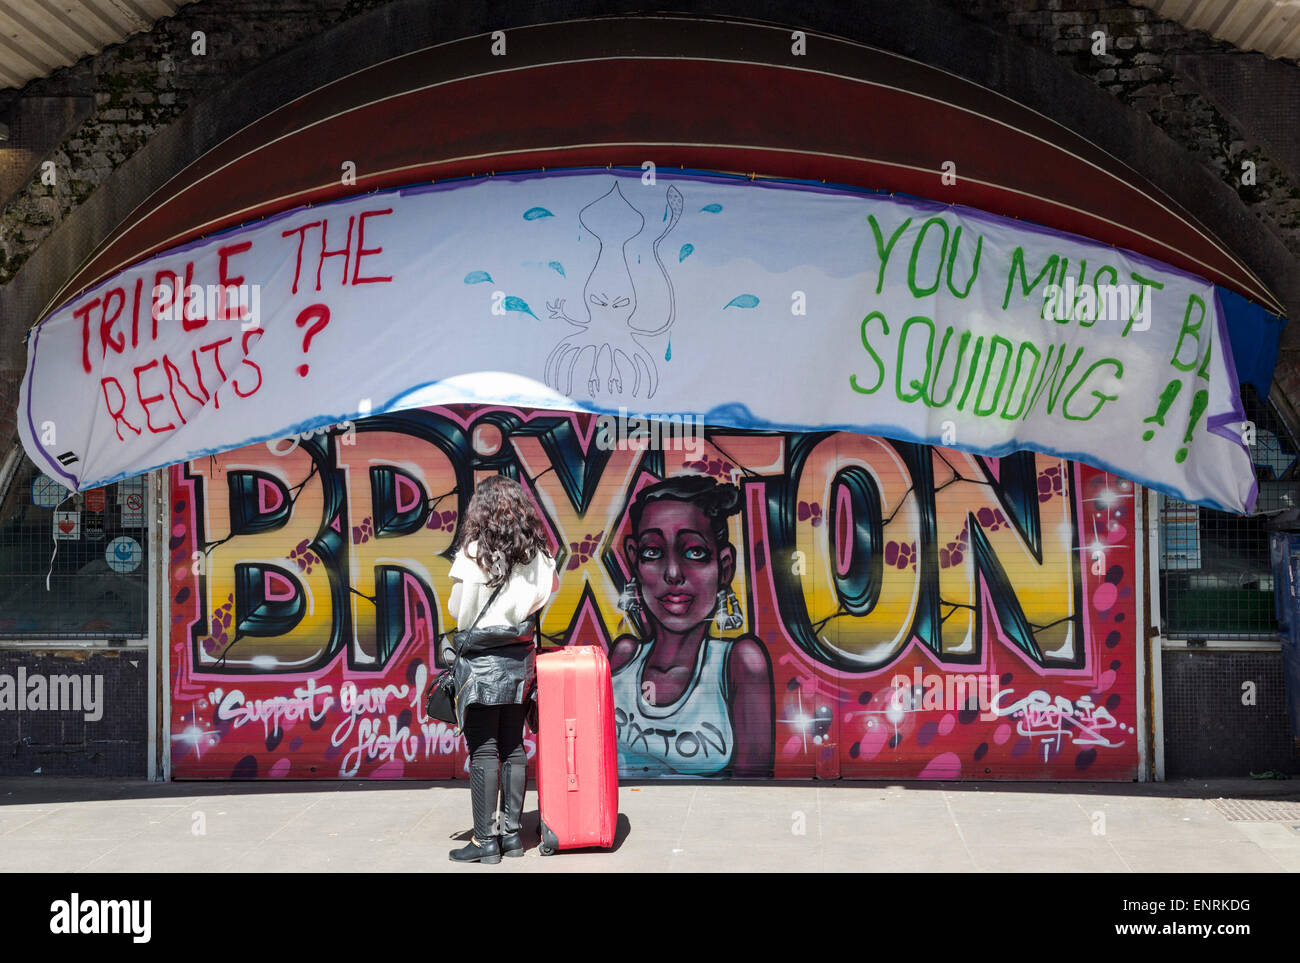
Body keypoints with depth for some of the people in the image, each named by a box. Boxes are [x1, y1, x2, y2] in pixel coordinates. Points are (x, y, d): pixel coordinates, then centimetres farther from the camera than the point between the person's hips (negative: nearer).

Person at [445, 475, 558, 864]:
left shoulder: (474, 552, -12)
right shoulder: (534, 553, 2)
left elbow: (458, 610, -7)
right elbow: (551, 587, 19)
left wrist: (457, 642, 12)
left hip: (482, 660, -5)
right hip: (520, 656, 5)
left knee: (483, 750, -1)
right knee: (513, 747, 11)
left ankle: (485, 841, 2)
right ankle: (511, 832, 16)